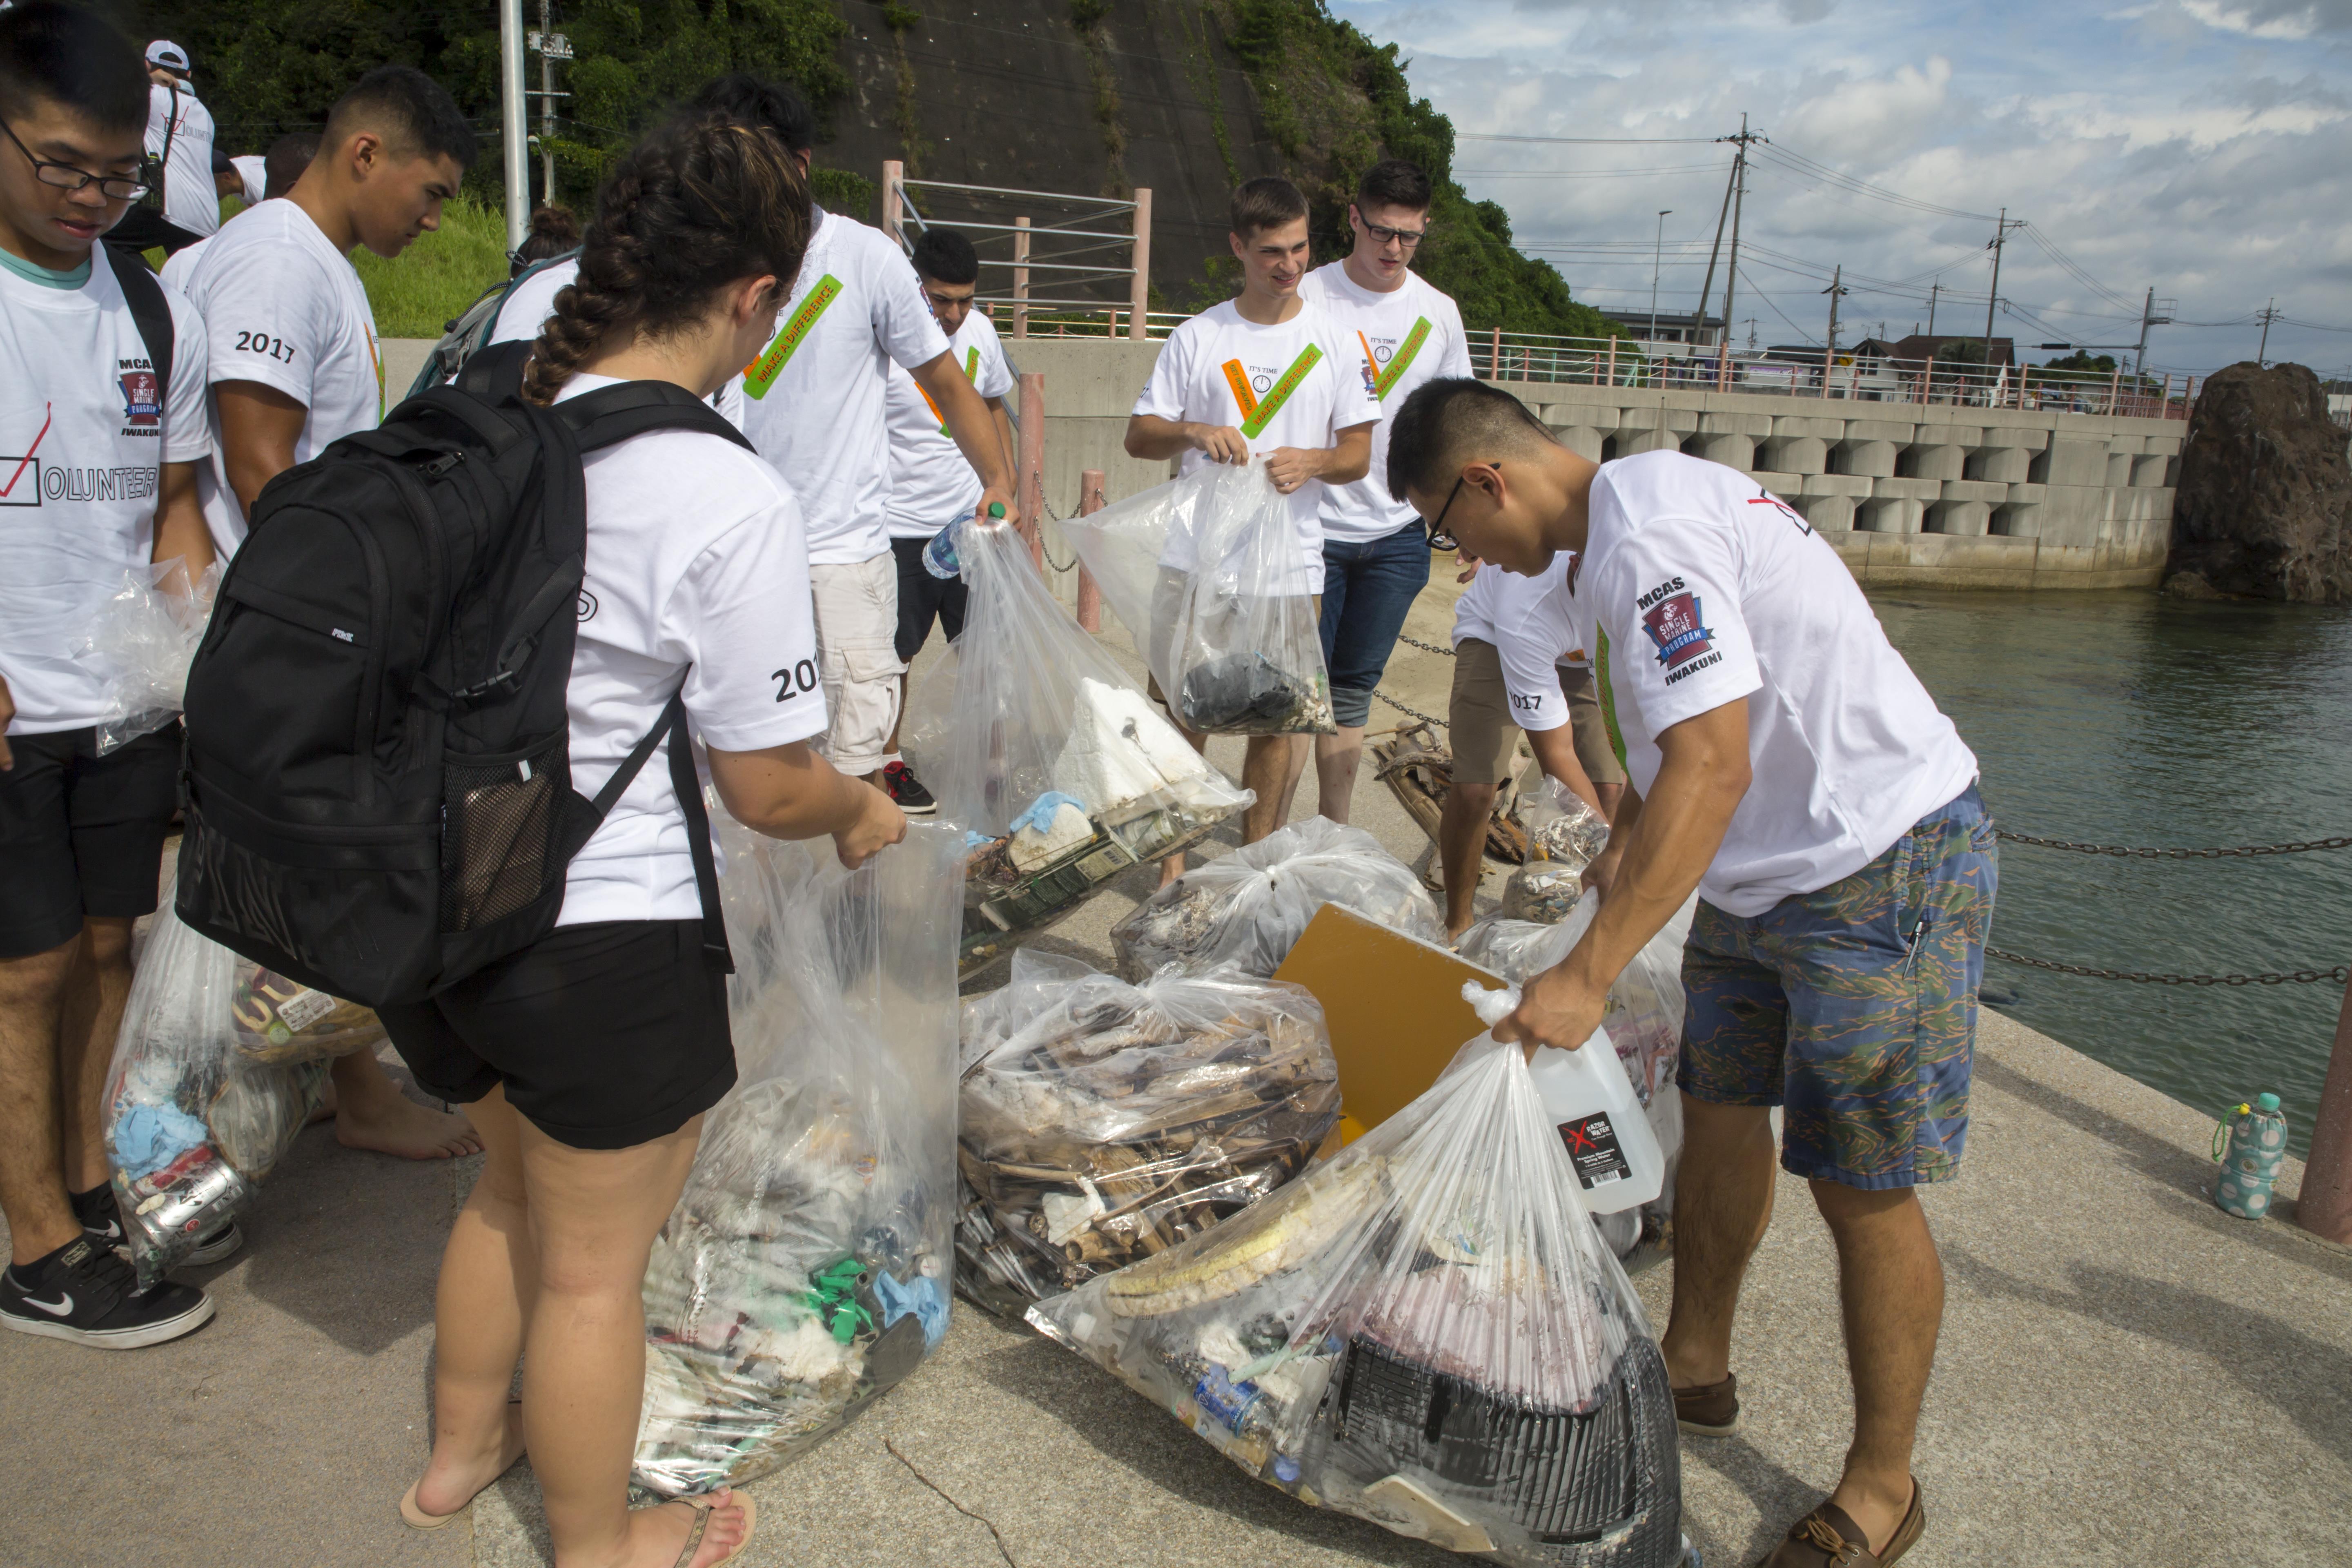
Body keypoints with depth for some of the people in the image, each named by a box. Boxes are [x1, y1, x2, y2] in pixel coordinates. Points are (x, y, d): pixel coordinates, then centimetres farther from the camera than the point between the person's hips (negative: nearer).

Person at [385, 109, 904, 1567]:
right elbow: (771, 790, -17)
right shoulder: (736, 502, -22)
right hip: (598, 939, -7)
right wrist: (865, 813, 6)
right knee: (593, 1264, 16)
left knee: (517, 1187, 31)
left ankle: (461, 1447, 54)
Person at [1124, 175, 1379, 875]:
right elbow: (1138, 436, 4)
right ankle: (1174, 855, 16)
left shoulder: (1334, 342, 5)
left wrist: (1312, 461, -18)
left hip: (1290, 560, 1)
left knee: (1275, 719, 6)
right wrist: (1191, 432, -17)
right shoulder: (1197, 337, 4)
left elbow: (1358, 454, 4)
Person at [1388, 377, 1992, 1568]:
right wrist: (1627, 845, 33)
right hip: (1766, 871, 10)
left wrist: (1587, 975, -31)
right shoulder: (1638, 503, 9)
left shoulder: (1647, 539, -23)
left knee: (1862, 1191, 1)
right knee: (1719, 1113, 18)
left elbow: (1714, 766, -31)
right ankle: (1695, 1369, 37)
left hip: (1882, 872, -10)